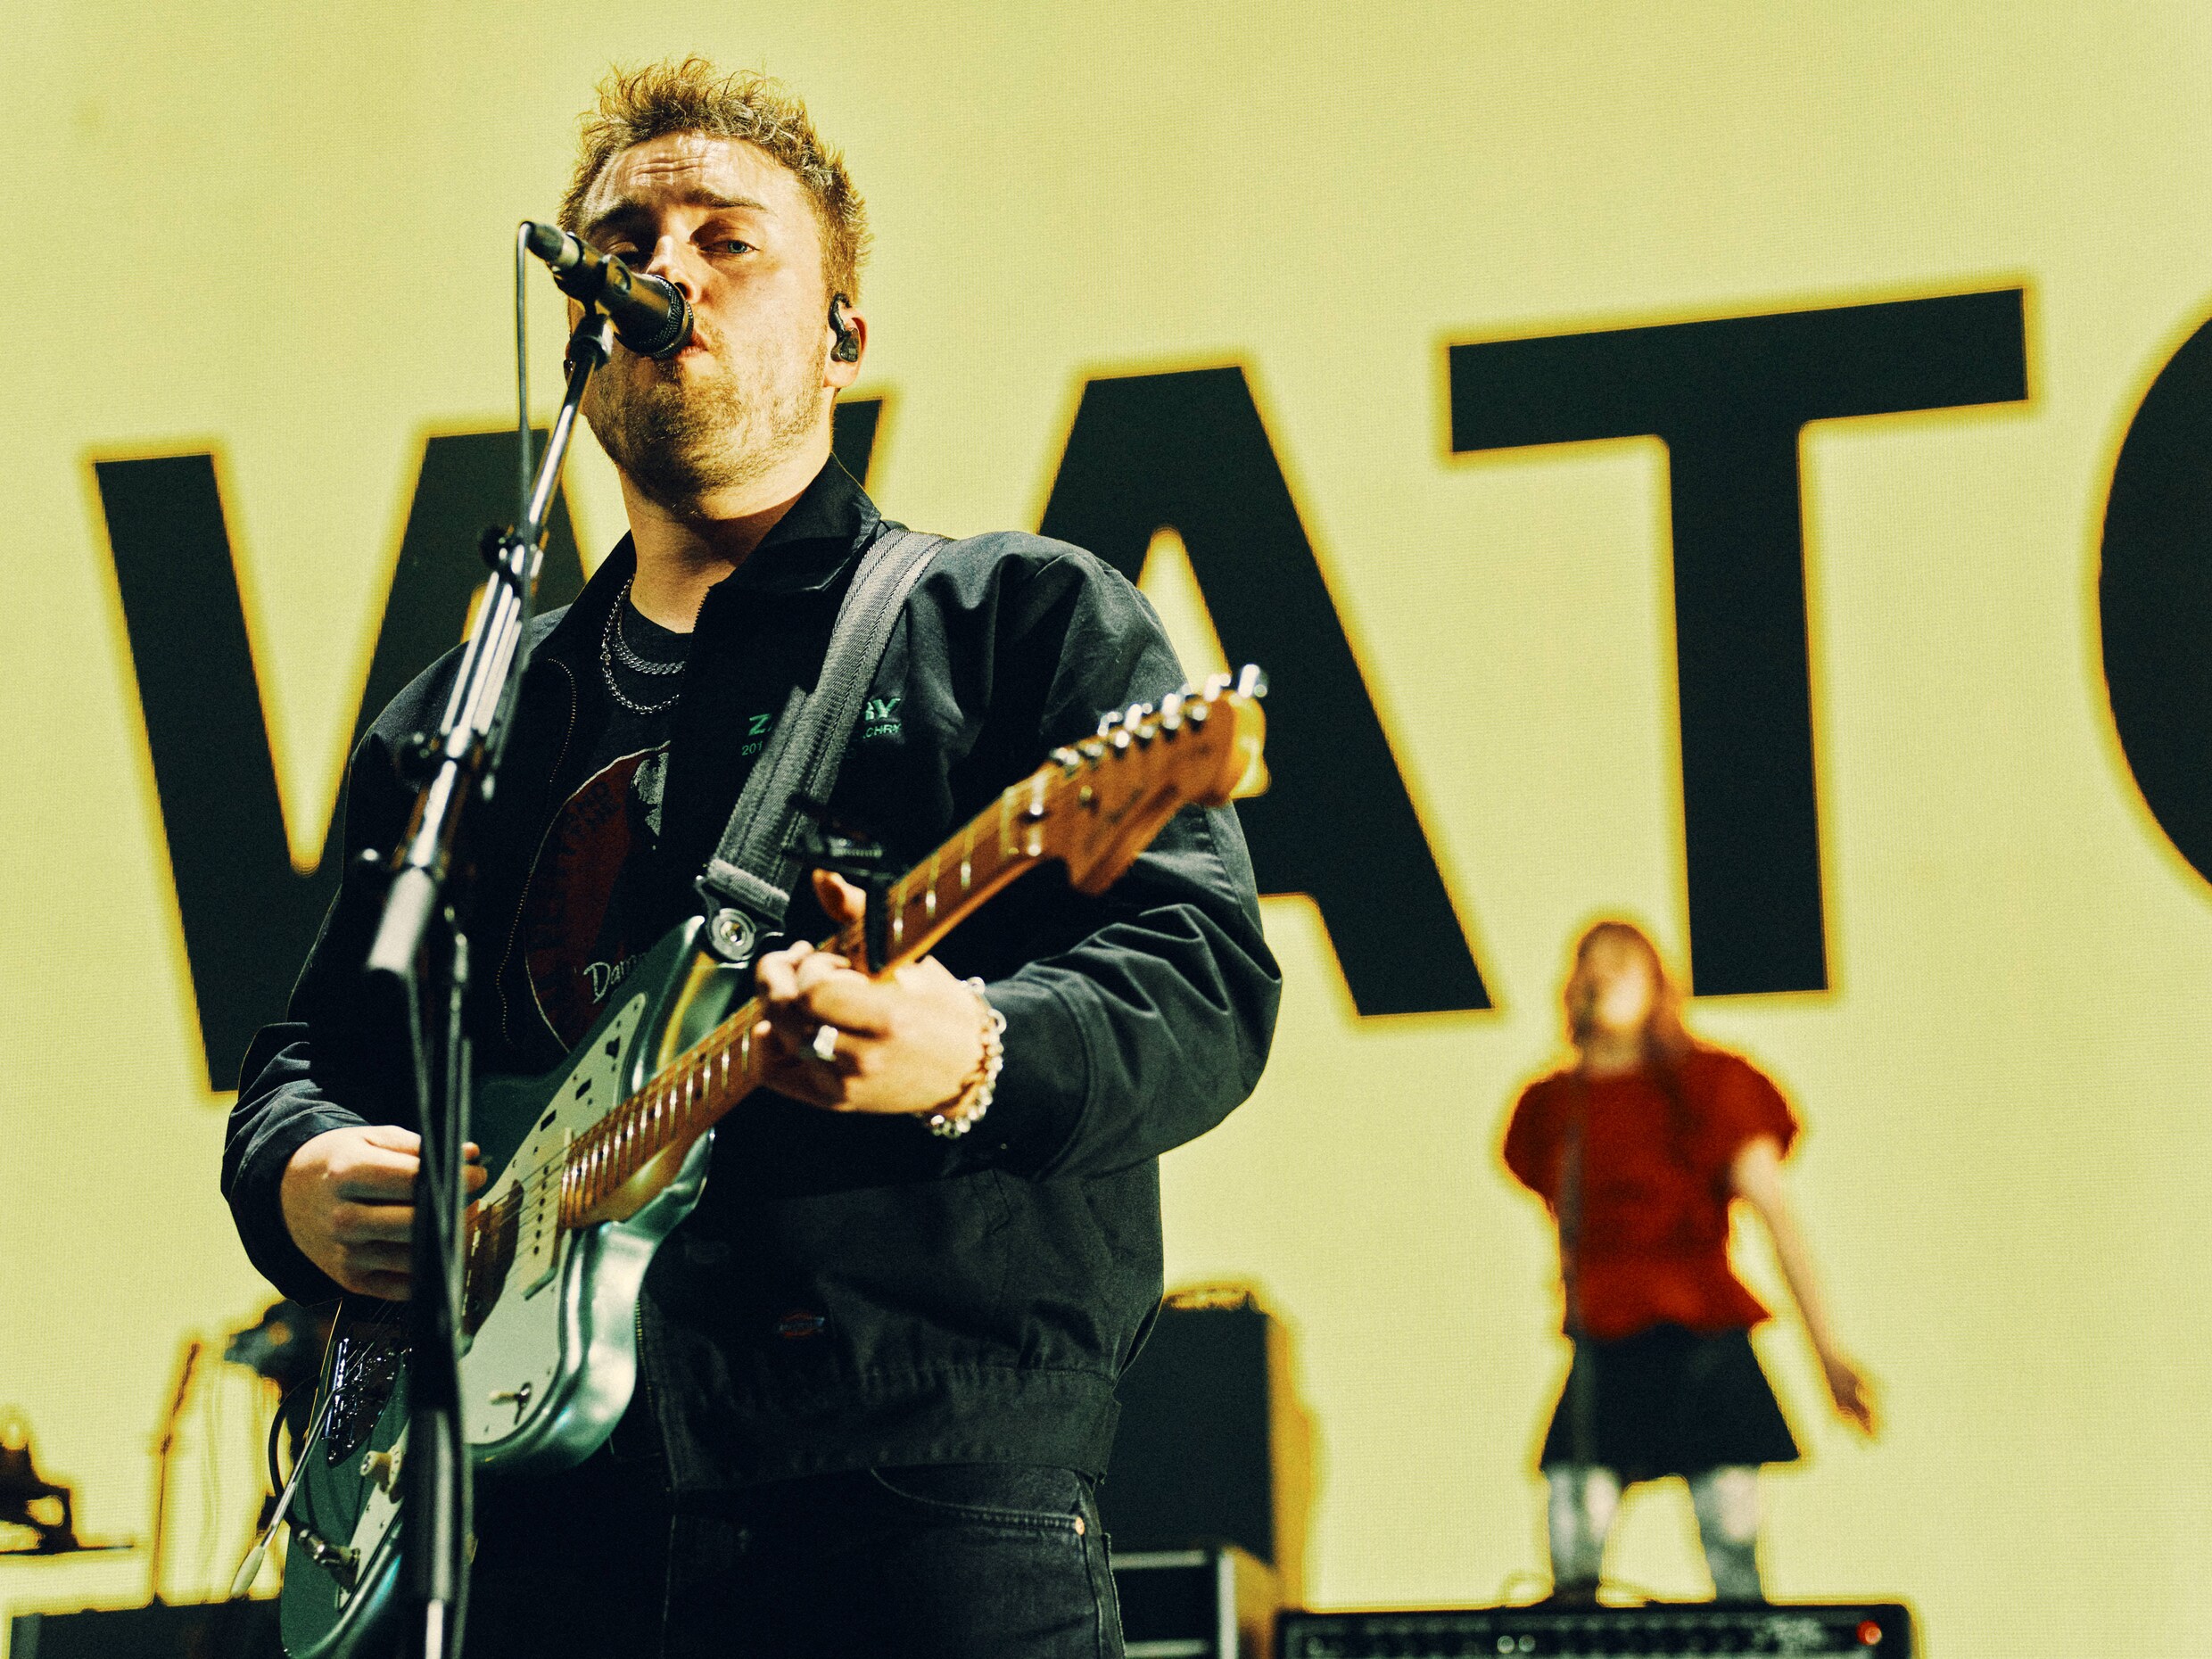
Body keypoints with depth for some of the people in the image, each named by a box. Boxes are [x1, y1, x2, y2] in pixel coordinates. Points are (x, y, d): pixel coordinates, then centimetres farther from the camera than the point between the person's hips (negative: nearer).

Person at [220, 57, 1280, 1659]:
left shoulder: (1027, 616, 8)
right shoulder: (458, 718, 22)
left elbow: (1208, 981, -4)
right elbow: (316, 1042, 27)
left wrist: (967, 1056, -25)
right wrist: (303, 1173, 3)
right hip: (532, 1513, 4)